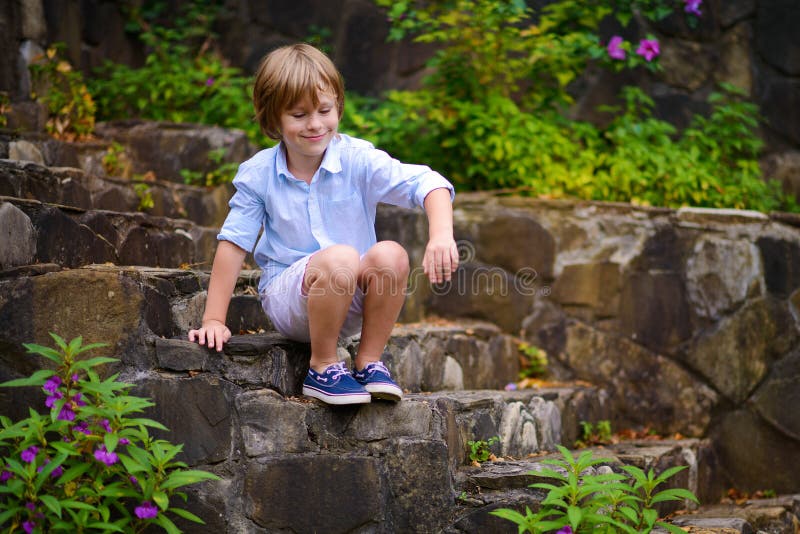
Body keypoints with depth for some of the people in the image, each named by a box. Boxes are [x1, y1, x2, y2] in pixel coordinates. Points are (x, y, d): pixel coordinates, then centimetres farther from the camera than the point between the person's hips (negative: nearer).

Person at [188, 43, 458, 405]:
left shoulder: (359, 160, -8)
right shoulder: (257, 175, -4)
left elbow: (428, 185, -18)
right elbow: (233, 245, 1)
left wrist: (441, 235, -38)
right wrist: (214, 320, -3)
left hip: (350, 305, 2)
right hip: (287, 300, -2)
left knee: (390, 255, -31)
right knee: (340, 258, -34)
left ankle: (369, 362, -11)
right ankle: (322, 368, -14)